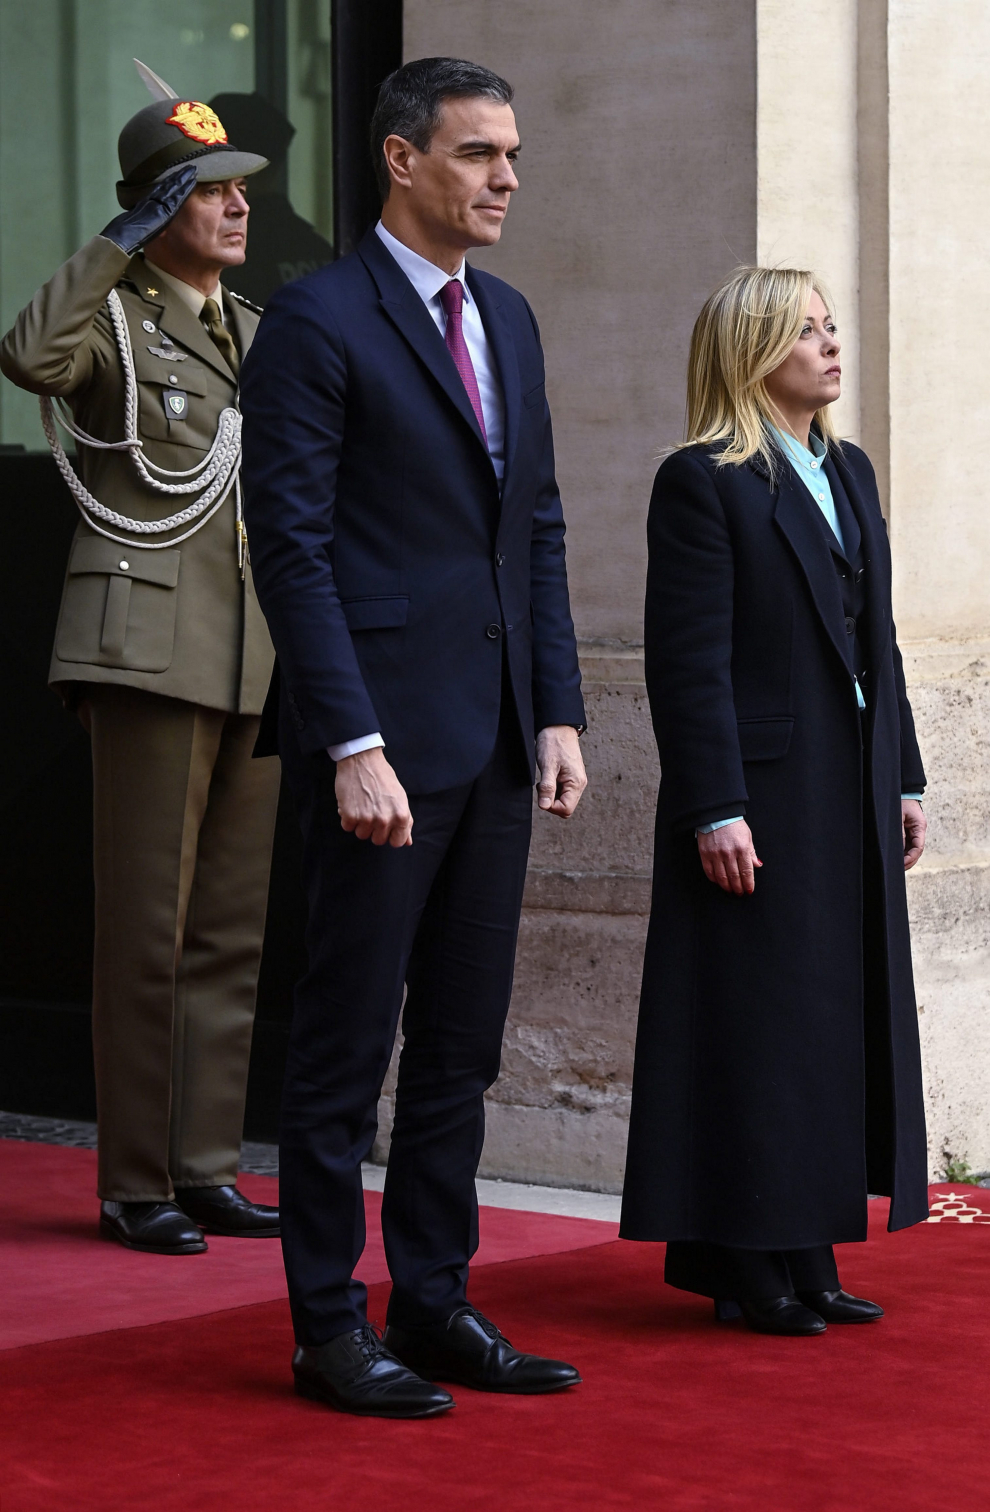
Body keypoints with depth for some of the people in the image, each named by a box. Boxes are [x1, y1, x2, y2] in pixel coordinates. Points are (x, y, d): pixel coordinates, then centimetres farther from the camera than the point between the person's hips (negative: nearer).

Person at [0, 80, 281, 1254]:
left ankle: (205, 1170, 15)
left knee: (233, 932, 8)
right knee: (147, 931, -5)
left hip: (256, 665, 7)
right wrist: (124, 241, -20)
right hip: (149, 653, -7)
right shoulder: (111, 320, -2)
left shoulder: (263, 336, 20)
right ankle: (133, 1186, 2)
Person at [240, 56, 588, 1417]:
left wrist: (560, 714, 9)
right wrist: (354, 745, -19)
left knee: (462, 1044, 12)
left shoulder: (508, 321, 15)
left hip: (495, 740, 8)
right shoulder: (318, 322, -8)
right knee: (348, 1040, 0)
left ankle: (436, 1303, 20)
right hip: (383, 735, -7)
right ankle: (329, 1325, 9)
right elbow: (291, 546, -13)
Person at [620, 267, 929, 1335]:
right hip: (761, 797, -8)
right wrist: (717, 811, -18)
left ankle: (803, 1260, 18)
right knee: (756, 1024, -2)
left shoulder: (849, 473, 15)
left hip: (851, 797, 8)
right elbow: (688, 662, -14)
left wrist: (904, 779, 14)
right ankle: (744, 1265, 8)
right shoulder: (702, 483, -9)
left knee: (841, 1019, 10)